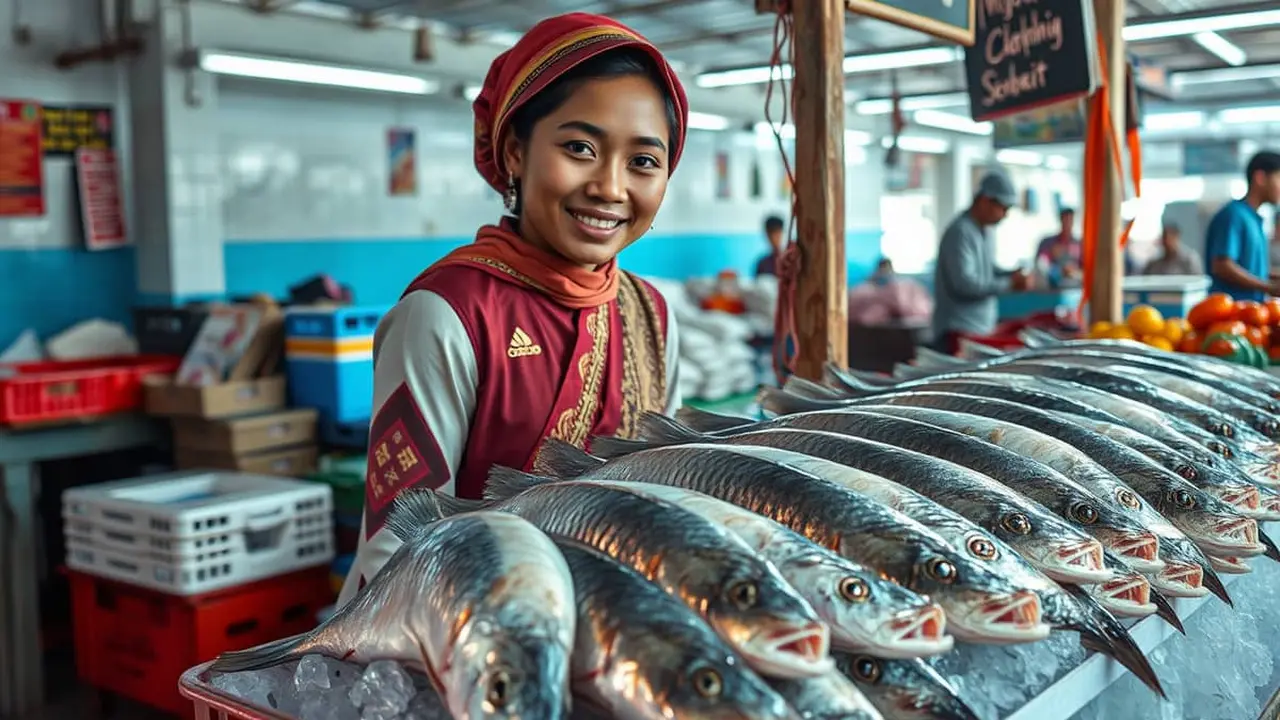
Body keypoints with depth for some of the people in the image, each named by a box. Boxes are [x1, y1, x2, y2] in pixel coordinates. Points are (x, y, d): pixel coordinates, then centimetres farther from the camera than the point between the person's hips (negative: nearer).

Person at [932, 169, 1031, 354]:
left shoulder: (985, 230, 11)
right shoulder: (960, 232, -19)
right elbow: (964, 282, -25)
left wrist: (1012, 275, 3)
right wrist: (1009, 283, -21)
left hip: (984, 326, 9)